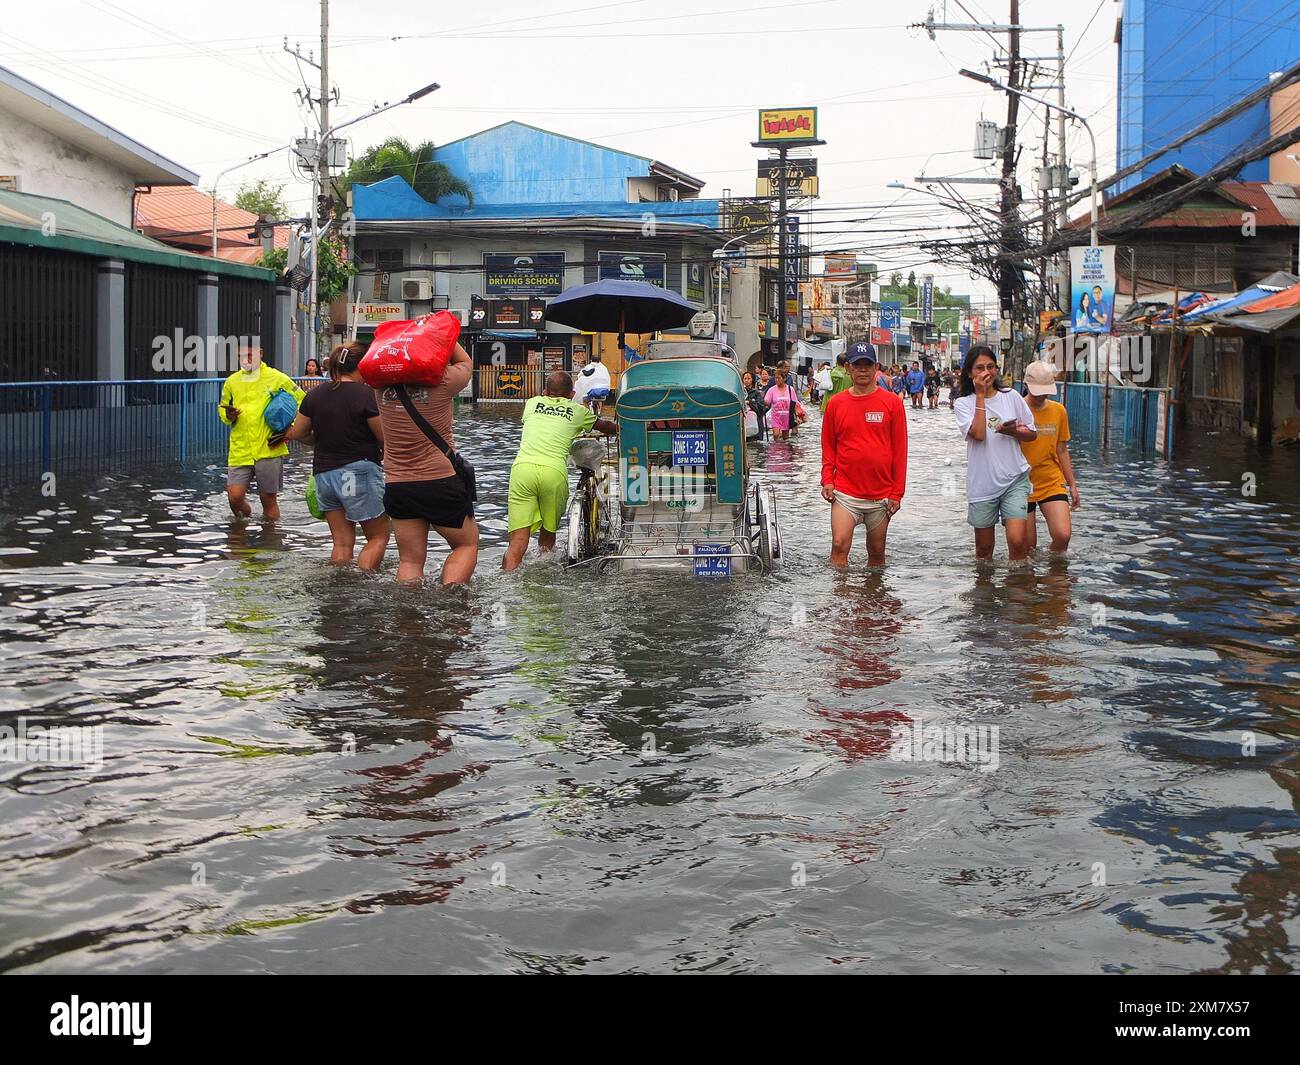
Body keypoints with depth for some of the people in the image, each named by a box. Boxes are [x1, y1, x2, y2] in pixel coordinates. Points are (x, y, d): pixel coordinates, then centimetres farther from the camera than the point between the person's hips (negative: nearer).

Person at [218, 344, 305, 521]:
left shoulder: (277, 379, 0)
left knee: (268, 499, 4)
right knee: (234, 496, -6)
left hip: (268, 451, -3)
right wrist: (228, 416, -3)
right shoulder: (232, 382, 9)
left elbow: (302, 402, 7)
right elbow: (222, 409, 22)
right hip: (240, 451, 3)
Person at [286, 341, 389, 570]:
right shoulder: (365, 394, -13)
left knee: (342, 542, 10)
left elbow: (298, 433, 13)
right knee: (379, 536, 5)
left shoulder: (315, 395, 4)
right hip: (359, 472, -6)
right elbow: (386, 439, -10)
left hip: (324, 473, 6)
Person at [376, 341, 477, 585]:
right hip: (441, 482, -3)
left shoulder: (382, 385, -1)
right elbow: (465, 364, 11)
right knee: (467, 544, 13)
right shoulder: (441, 381, -11)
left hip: (397, 486, 3)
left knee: (410, 559, 9)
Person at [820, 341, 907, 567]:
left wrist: (897, 492, -1)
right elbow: (828, 447, 12)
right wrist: (827, 479, -2)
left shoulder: (892, 402, 0)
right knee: (839, 545, -15)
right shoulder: (836, 404, 3)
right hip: (845, 491, 0)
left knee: (877, 552, 10)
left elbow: (900, 449, 2)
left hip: (882, 494, 0)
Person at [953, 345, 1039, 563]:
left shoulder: (1012, 397, 4)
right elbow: (978, 434, -18)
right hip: (982, 482, 0)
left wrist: (1013, 431, -11)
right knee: (984, 547, 9)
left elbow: (1032, 434, 11)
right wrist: (981, 395, -13)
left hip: (1015, 479, 0)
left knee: (1017, 541, -15)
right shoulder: (963, 403, 0)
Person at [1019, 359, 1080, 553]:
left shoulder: (1059, 411, 6)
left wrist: (1072, 485, 12)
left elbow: (1062, 451, 13)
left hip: (1052, 483, 3)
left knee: (1063, 535, -14)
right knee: (1028, 545, 1)